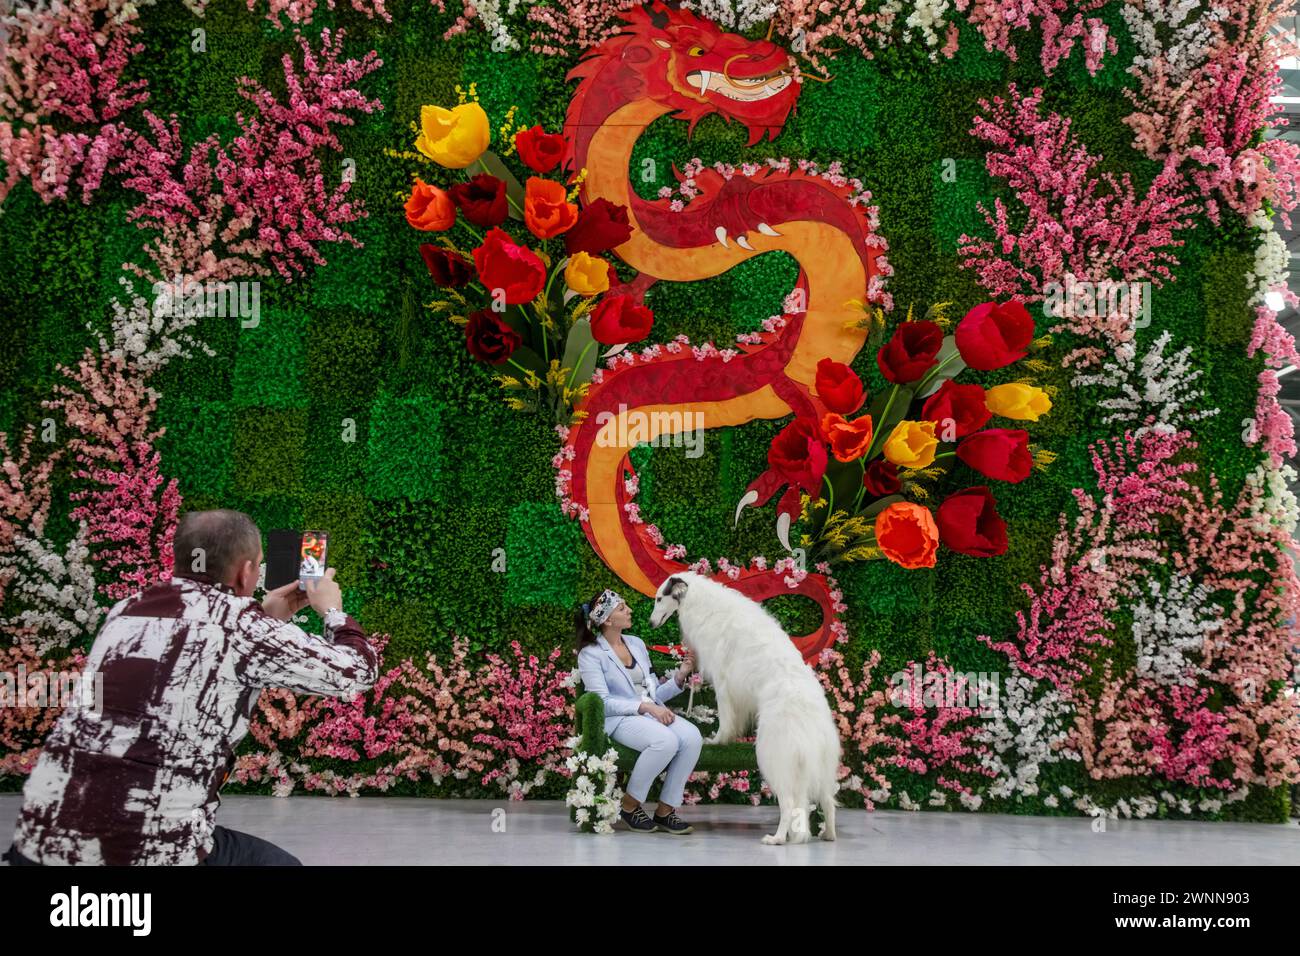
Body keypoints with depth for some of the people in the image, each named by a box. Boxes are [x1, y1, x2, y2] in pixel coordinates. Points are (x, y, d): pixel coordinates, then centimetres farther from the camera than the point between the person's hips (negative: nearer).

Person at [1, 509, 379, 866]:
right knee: (281, 864, 21)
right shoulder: (244, 628, -1)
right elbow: (356, 670, 9)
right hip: (156, 850, -4)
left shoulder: (125, 611, 15)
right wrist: (332, 610, 27)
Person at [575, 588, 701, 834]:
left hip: (652, 713, 6)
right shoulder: (591, 654, 0)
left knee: (692, 736, -25)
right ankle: (630, 806, -15)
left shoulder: (637, 644, 19)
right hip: (618, 720, -6)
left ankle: (665, 810, -17)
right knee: (666, 740, -35)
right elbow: (603, 702, -11)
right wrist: (645, 707, -19)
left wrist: (680, 675, 4)